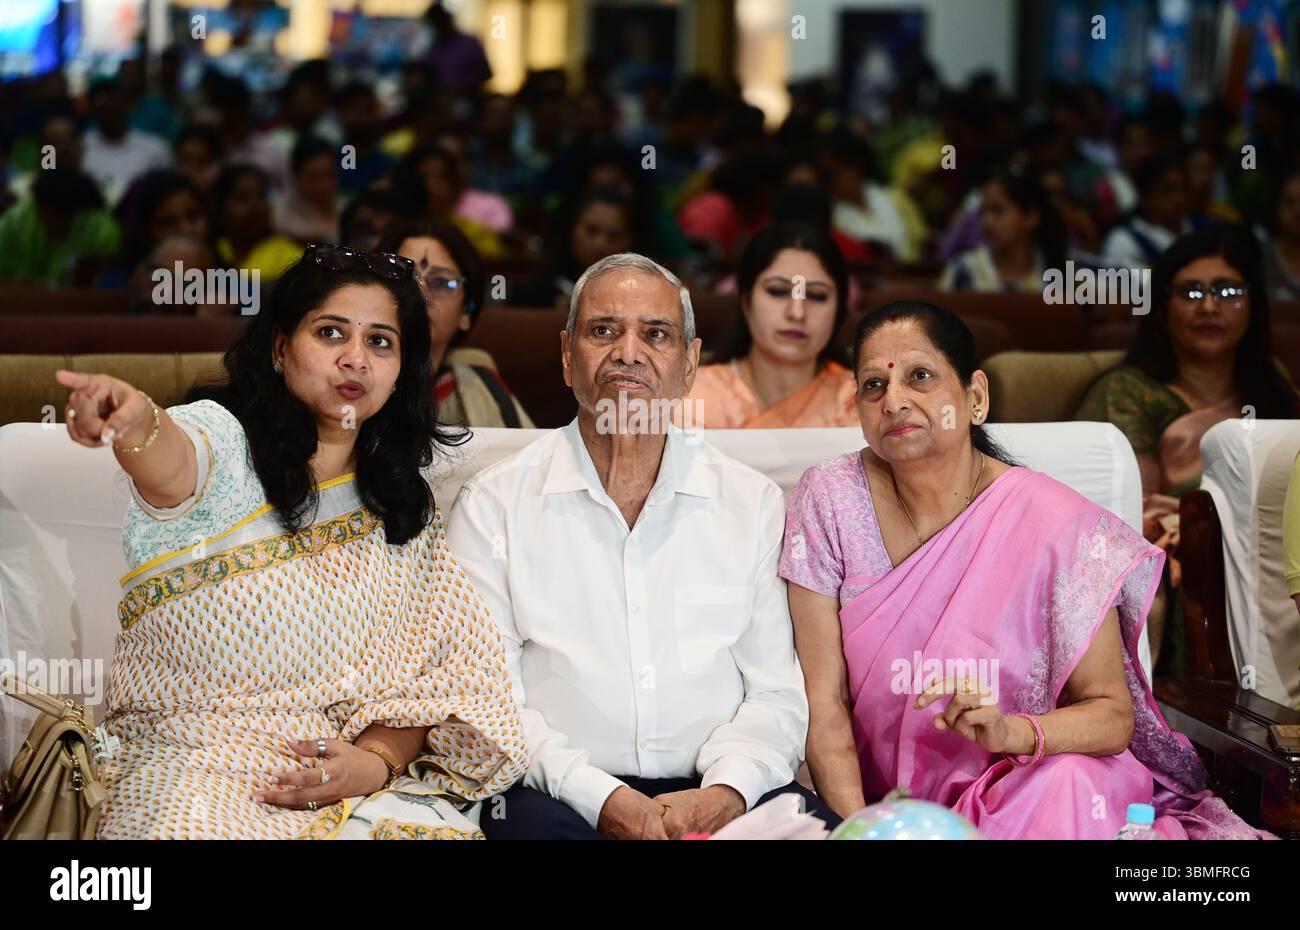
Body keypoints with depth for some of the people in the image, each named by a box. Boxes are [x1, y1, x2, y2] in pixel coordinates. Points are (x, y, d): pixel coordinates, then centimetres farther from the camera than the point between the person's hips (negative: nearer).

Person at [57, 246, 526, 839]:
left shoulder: (405, 511, 13)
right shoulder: (223, 439, -1)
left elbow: (428, 678, 11)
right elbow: (173, 462, -27)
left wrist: (375, 761, -11)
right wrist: (138, 425, -51)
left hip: (361, 784, 4)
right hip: (196, 767, -3)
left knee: (437, 829, -27)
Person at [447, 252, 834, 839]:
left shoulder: (752, 503, 13)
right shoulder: (493, 505, 6)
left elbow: (776, 692, 9)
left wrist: (727, 791, -12)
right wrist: (601, 799, -15)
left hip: (712, 795, 2)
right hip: (561, 793, -2)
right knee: (534, 823, -35)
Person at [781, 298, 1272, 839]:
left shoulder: (1058, 526, -8)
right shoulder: (829, 500, -4)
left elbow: (1113, 714, -6)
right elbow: (824, 701, -4)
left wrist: (1009, 732, -26)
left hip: (1024, 793, -1)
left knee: (1065, 783, -33)